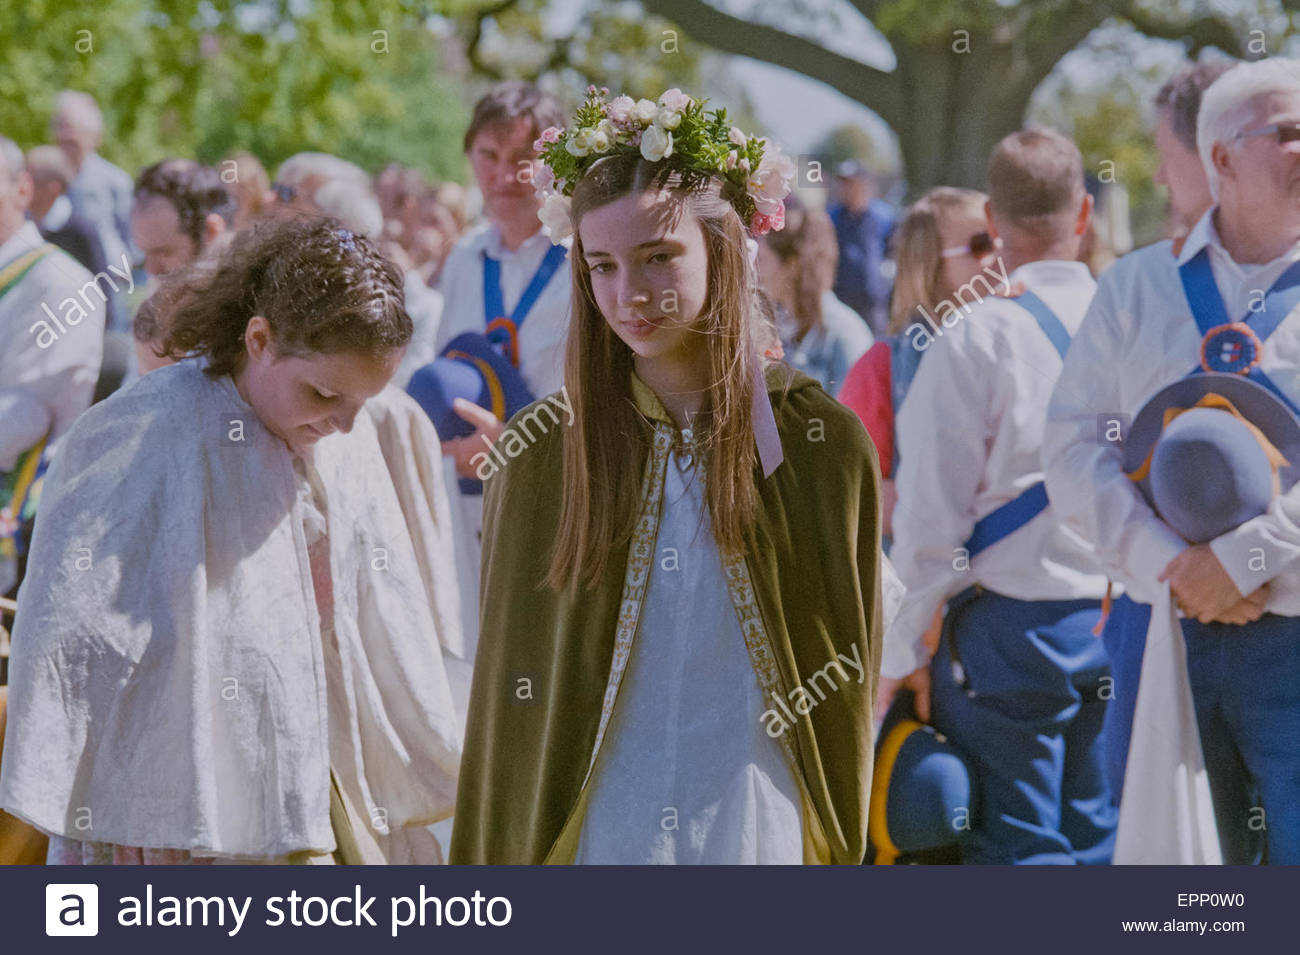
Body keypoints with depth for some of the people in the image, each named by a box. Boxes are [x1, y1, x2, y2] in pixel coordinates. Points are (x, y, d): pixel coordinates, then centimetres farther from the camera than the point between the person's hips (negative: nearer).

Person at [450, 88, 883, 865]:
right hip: (590, 835, 0)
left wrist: (837, 852, 6)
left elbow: (846, 682, 7)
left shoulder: (820, 443, 0)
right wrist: (497, 859, 6)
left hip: (759, 832, 0)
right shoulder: (542, 450, 2)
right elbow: (510, 687, 8)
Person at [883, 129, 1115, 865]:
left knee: (1017, 850, 0)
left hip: (1009, 629, -4)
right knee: (1100, 843, 14)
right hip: (1117, 628, 4)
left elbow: (933, 513, -10)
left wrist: (902, 651, -1)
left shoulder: (976, 340, -10)